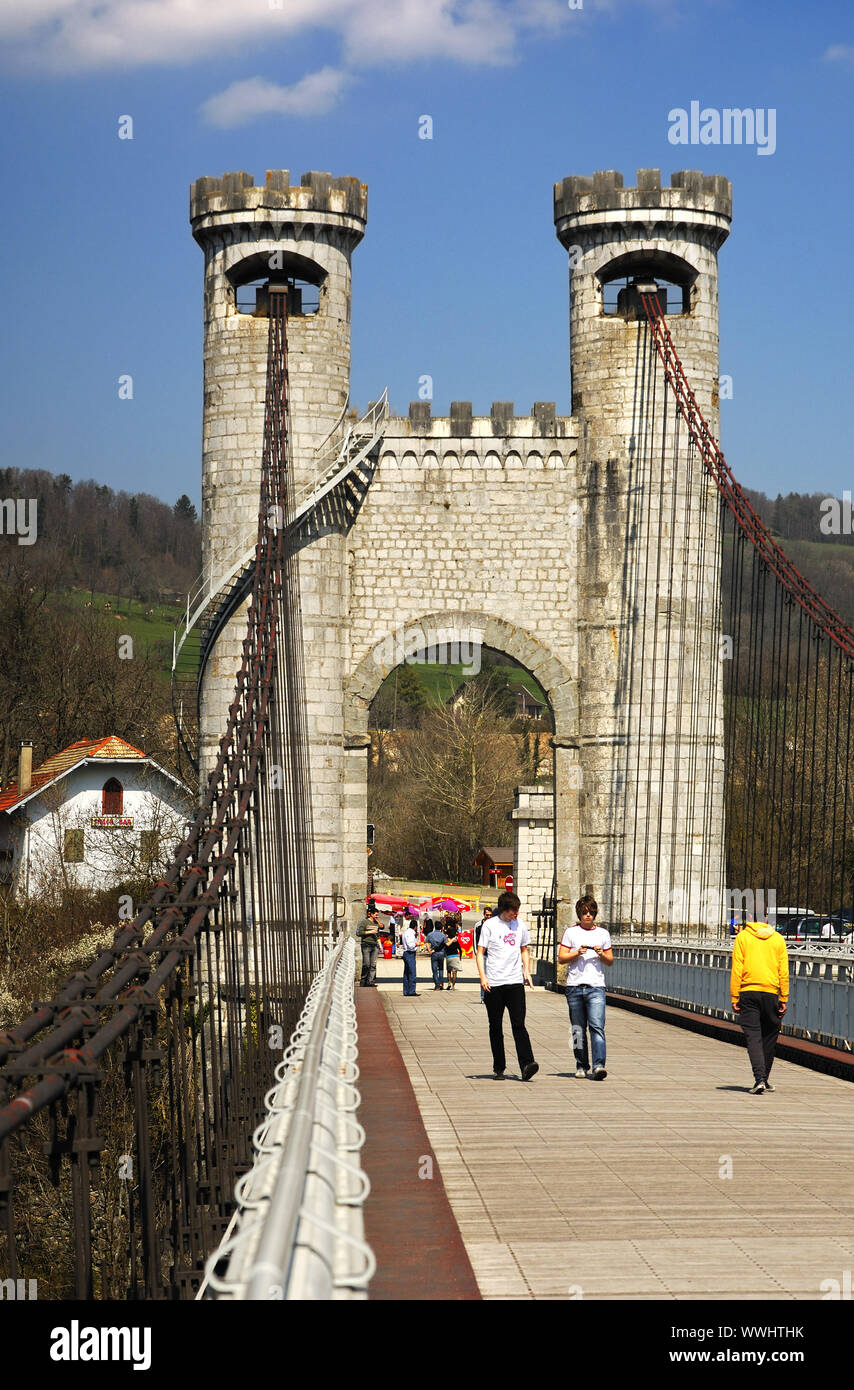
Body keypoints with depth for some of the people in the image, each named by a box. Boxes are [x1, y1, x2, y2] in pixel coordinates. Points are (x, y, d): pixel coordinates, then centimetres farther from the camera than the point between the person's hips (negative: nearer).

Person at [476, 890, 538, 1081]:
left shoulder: (520, 926, 10)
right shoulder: (490, 926, -1)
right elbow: (480, 952, 0)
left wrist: (526, 970, 10)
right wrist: (482, 976, -11)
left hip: (515, 982, 2)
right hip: (494, 984, -2)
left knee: (518, 1024, -10)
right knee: (496, 1027, 4)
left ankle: (526, 1065, -20)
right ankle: (499, 1068, 13)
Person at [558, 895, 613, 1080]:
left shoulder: (603, 933, 13)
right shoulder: (571, 932, 9)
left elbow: (610, 961, 17)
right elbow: (561, 958, 5)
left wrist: (601, 954, -4)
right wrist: (577, 953, -11)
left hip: (596, 986, -1)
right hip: (574, 986, 1)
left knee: (597, 1026, -14)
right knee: (578, 1029, 6)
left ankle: (599, 1066, -22)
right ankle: (582, 1066, 15)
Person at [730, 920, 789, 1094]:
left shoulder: (742, 937, 2)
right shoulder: (778, 939, 7)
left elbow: (736, 970, -4)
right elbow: (784, 972, 4)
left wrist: (734, 998, -1)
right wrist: (784, 999, 7)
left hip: (748, 993, -2)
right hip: (771, 993, 2)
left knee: (753, 1037, -4)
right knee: (769, 1038, 14)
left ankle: (759, 1078, -19)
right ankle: (764, 1079, 22)